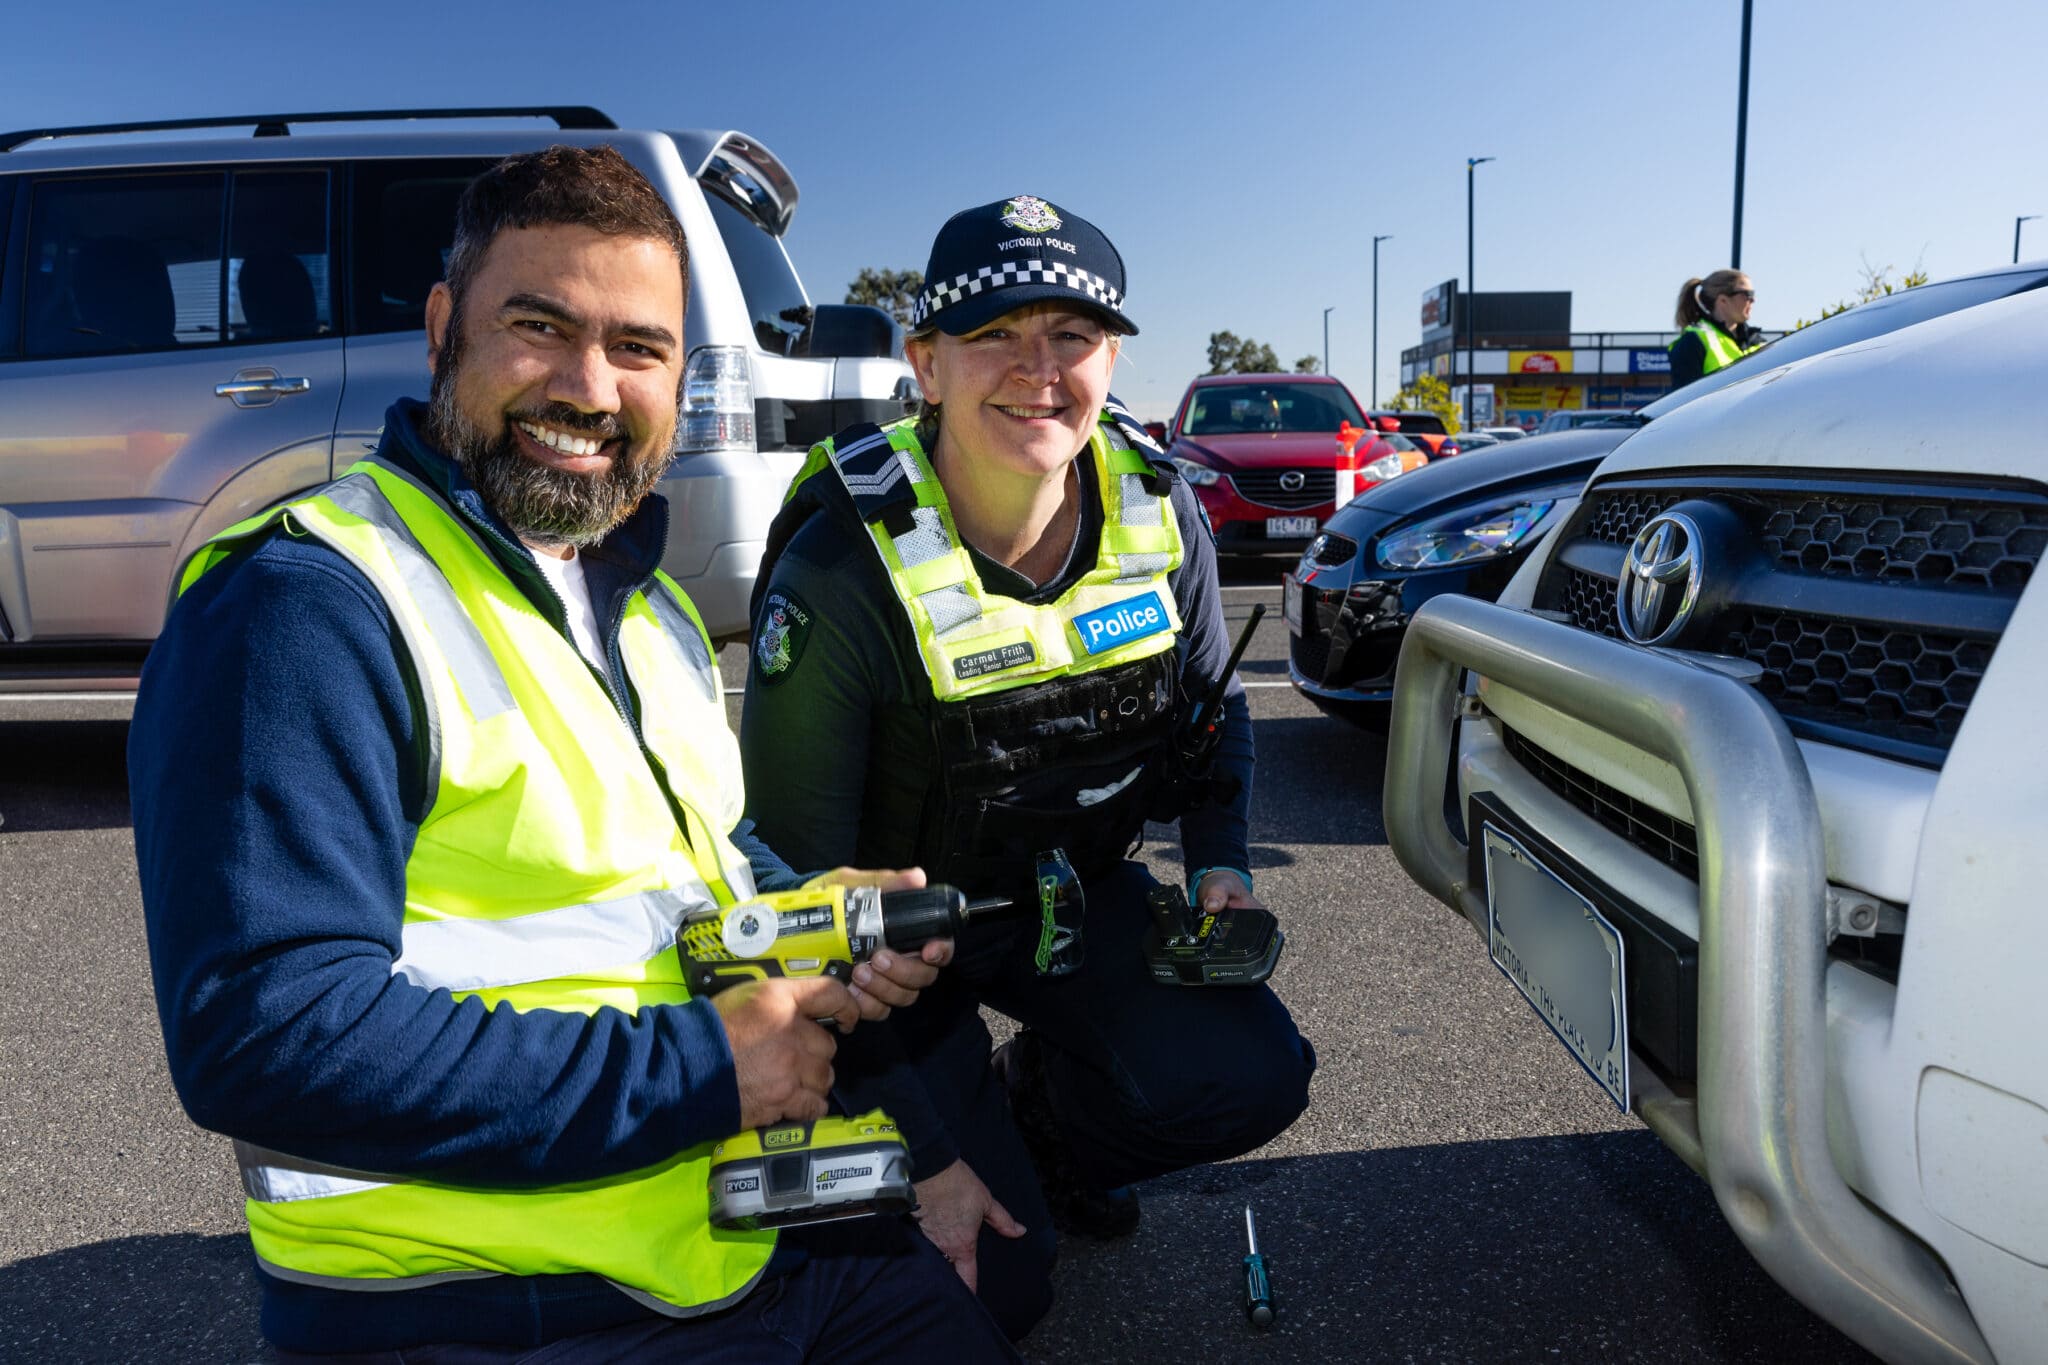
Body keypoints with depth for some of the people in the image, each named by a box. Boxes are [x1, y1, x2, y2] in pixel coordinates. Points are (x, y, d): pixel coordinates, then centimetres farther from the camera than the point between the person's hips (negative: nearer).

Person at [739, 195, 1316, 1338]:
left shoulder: (1161, 512, -12)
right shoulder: (843, 574, -26)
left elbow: (1212, 704, 10)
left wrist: (1222, 860, -8)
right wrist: (925, 1154, -18)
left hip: (1074, 895, 4)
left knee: (1254, 1078, -17)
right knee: (990, 1289, -5)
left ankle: (1040, 1117, 14)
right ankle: (970, 1128, 29)